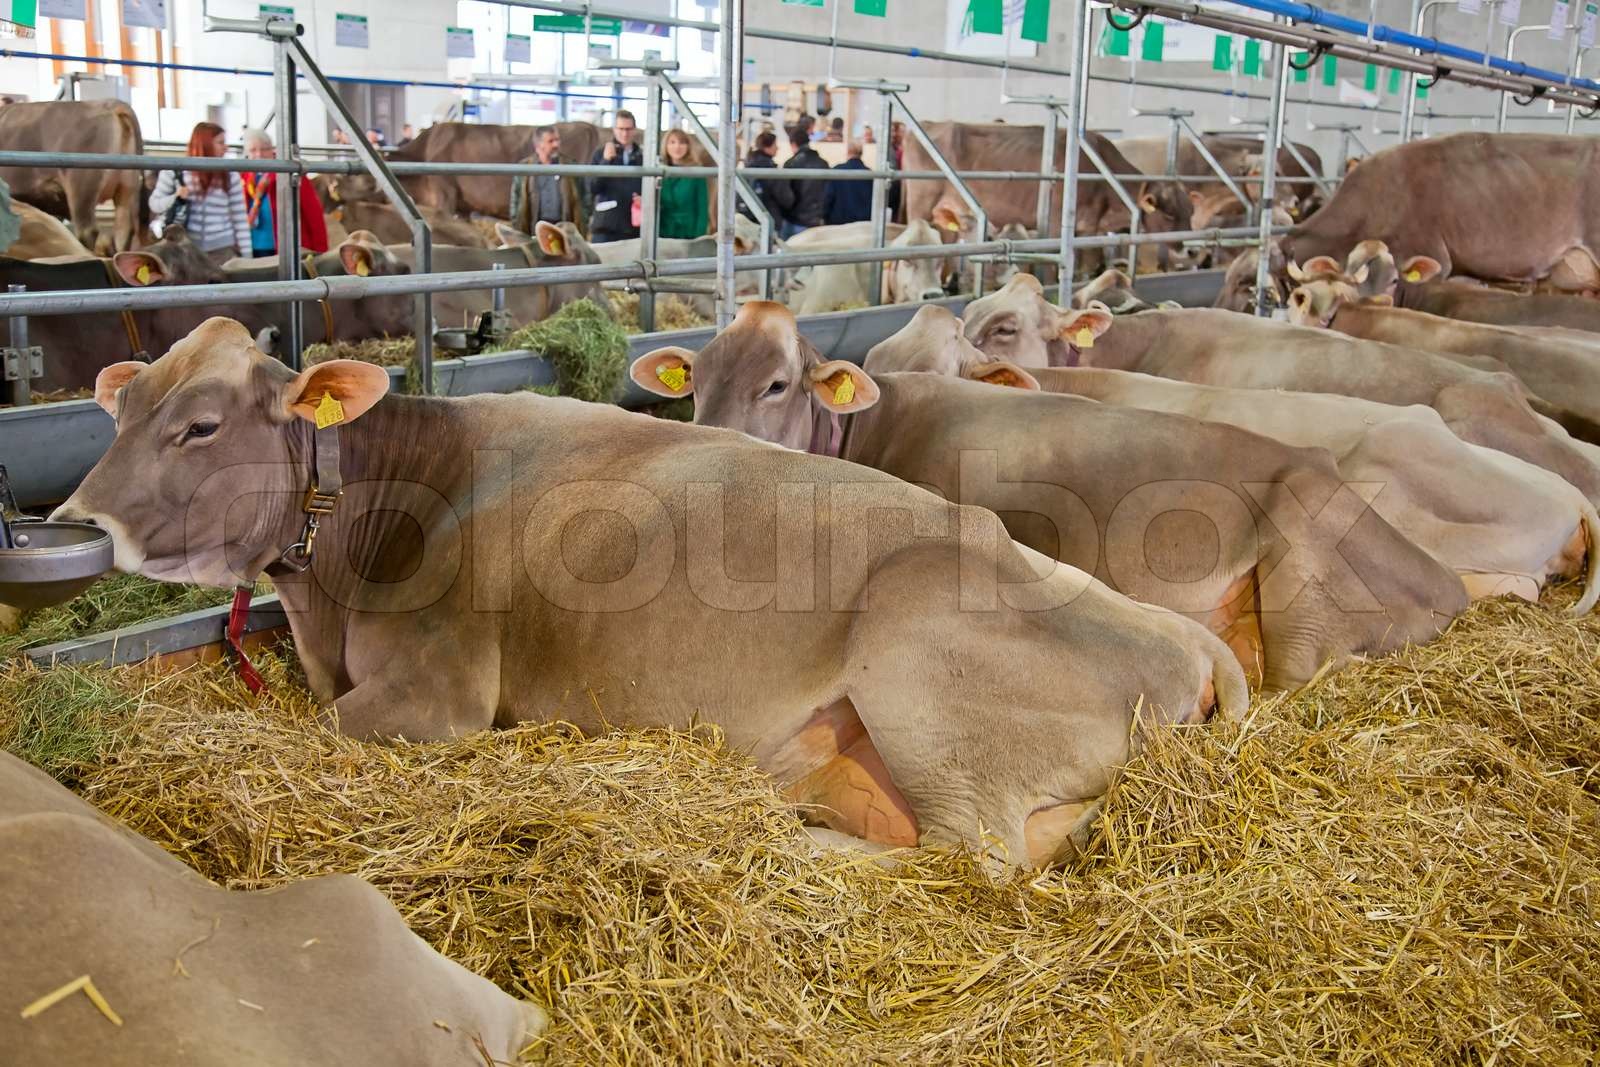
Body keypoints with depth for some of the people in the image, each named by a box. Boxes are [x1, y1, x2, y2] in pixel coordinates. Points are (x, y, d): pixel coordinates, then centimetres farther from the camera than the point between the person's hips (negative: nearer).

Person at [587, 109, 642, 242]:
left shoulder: (643, 156, 10)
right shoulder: (601, 153, 4)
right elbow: (592, 188, -5)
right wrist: (605, 160, -14)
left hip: (635, 228, 2)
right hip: (606, 227, -2)